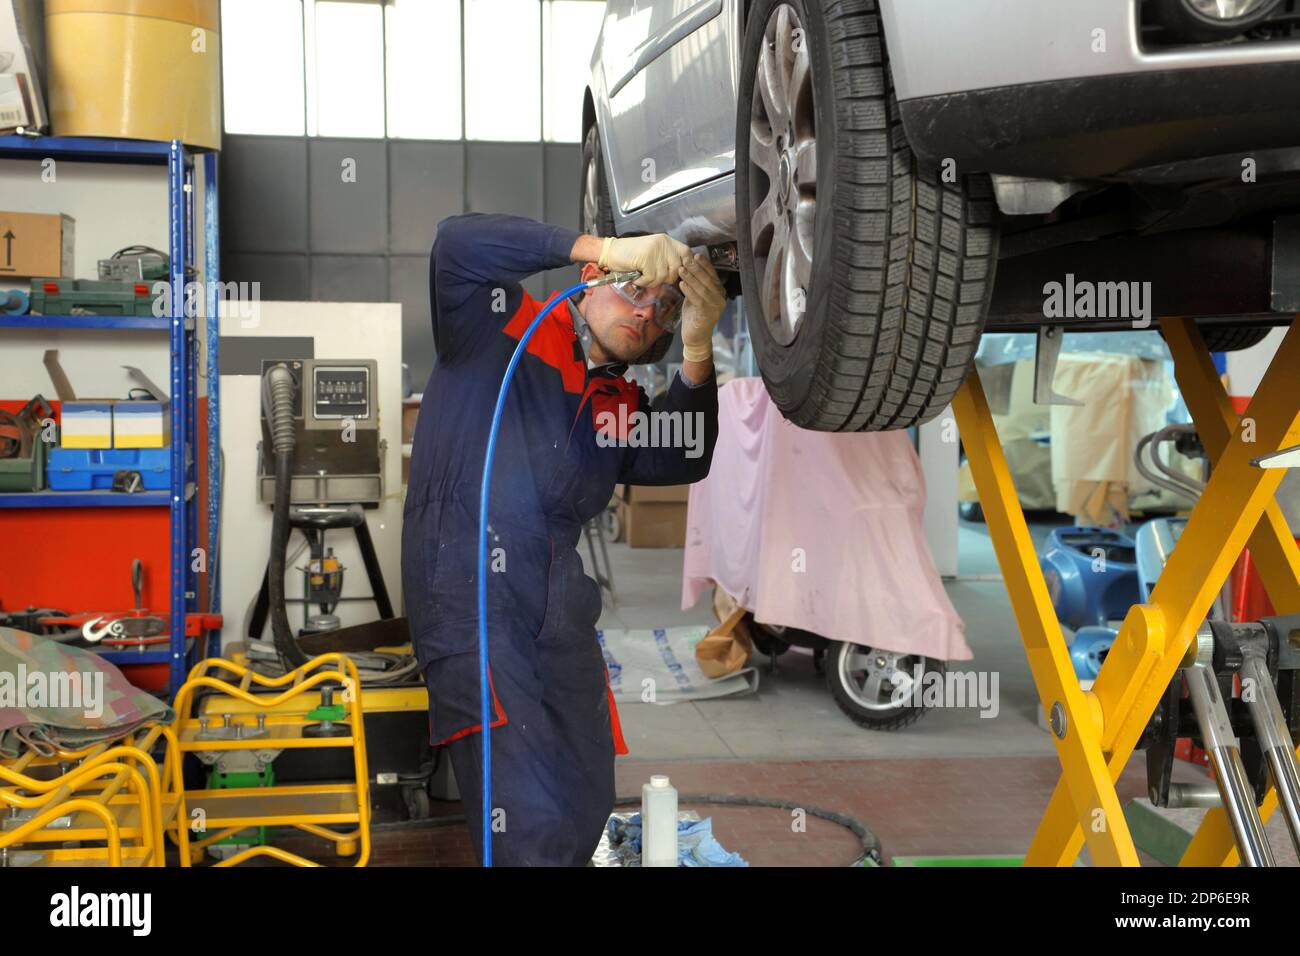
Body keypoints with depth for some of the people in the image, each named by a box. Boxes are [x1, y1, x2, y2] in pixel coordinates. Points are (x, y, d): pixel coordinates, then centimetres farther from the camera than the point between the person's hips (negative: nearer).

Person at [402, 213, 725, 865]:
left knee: (586, 810, 14)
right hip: (469, 601, -7)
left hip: (562, 614, 7)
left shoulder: (619, 403, 19)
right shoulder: (498, 326, 2)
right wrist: (603, 246, -20)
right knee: (528, 825, -15)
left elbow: (681, 461, 0)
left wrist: (696, 351, -13)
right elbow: (458, 244, -18)